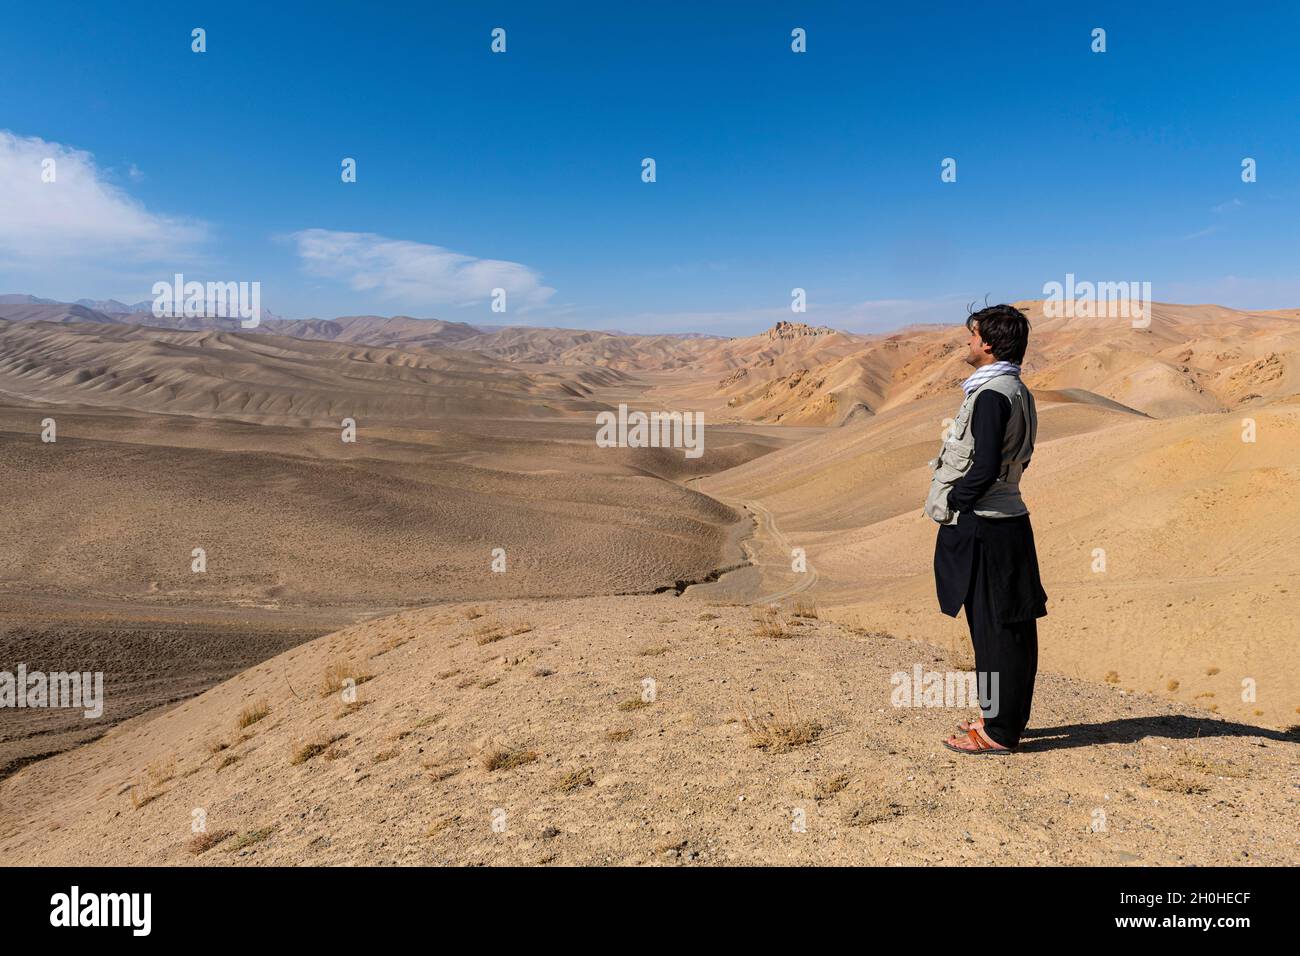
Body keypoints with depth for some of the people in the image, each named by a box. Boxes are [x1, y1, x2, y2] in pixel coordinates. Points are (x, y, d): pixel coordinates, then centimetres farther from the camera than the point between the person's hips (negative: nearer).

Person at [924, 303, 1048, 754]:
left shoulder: (992, 394, -18)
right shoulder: (1016, 391, 14)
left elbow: (984, 467, -25)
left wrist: (953, 501, -10)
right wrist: (961, 497, 16)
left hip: (983, 528, -10)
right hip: (1005, 519, 10)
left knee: (994, 628, -2)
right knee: (1012, 626, 16)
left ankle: (998, 731, 9)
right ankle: (1002, 716, 29)